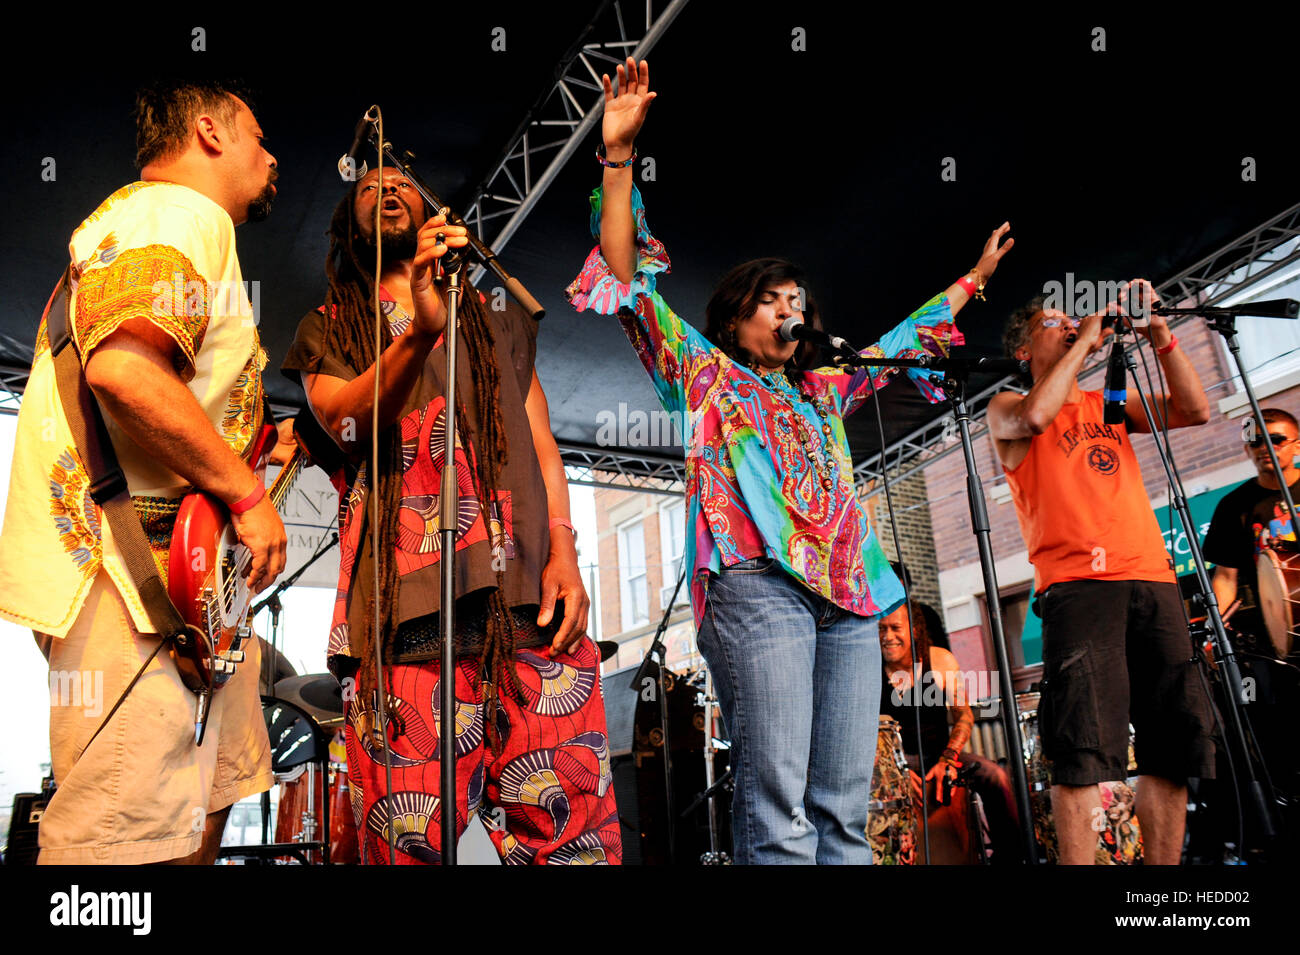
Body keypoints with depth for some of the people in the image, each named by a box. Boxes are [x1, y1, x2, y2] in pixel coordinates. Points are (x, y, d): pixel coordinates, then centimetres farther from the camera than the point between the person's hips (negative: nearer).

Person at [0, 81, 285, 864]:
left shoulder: (176, 222, 26)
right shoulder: (181, 213, -9)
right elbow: (124, 367, -27)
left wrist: (261, 445, 23)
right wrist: (247, 493, -19)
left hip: (181, 576, 11)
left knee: (206, 805, 18)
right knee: (132, 836, -6)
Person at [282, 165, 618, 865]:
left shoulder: (497, 319, 26)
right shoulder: (328, 329, 20)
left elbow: (541, 443, 17)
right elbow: (344, 420, -2)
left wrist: (563, 551, 0)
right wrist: (418, 332, -21)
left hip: (530, 597, 1)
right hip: (406, 611, -1)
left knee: (572, 832, -8)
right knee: (412, 843, -6)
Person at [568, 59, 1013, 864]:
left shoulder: (824, 392, 30)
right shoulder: (703, 374, 16)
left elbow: (904, 341, 41)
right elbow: (628, 280, 9)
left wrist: (976, 276, 48)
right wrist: (619, 158, 4)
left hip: (849, 595, 6)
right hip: (759, 582, -6)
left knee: (844, 807, 1)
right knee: (778, 806, -14)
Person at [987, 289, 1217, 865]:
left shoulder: (1110, 404, 26)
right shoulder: (1007, 409, 12)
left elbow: (1195, 411, 15)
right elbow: (1036, 415, -12)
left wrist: (1159, 335, 8)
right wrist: (1085, 341, 0)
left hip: (1153, 580, 6)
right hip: (1077, 585, -5)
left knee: (1173, 742, 2)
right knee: (1085, 750, -14)